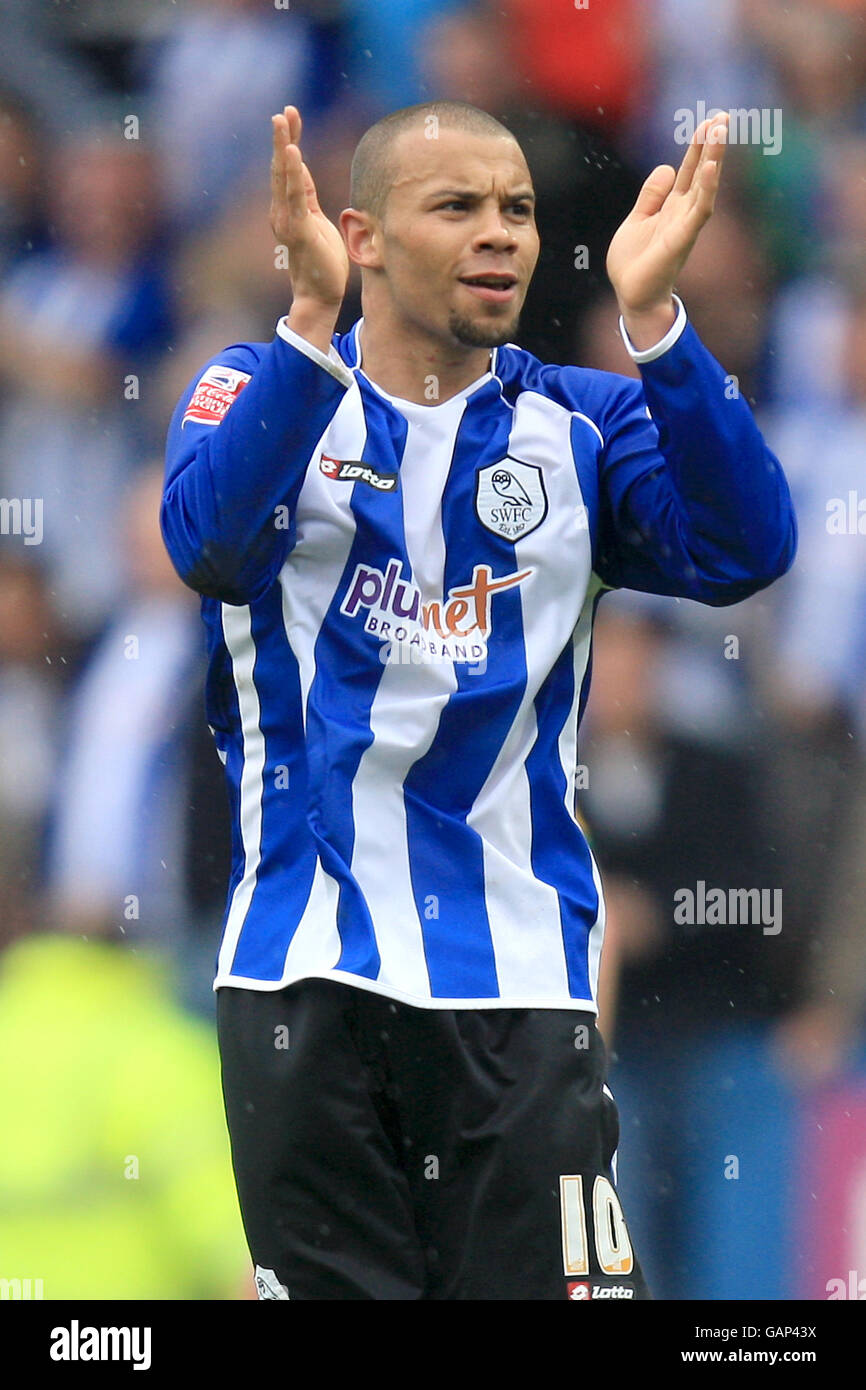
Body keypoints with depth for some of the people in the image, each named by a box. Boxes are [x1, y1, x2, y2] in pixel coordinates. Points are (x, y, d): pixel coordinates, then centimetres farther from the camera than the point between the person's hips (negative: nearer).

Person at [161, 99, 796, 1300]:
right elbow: (206, 539, -19)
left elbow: (742, 549, -12)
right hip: (304, 969, -1)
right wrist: (312, 320, -33)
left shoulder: (583, 424, 6)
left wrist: (653, 316, -25)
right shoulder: (263, 392, 2)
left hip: (518, 979, 1)